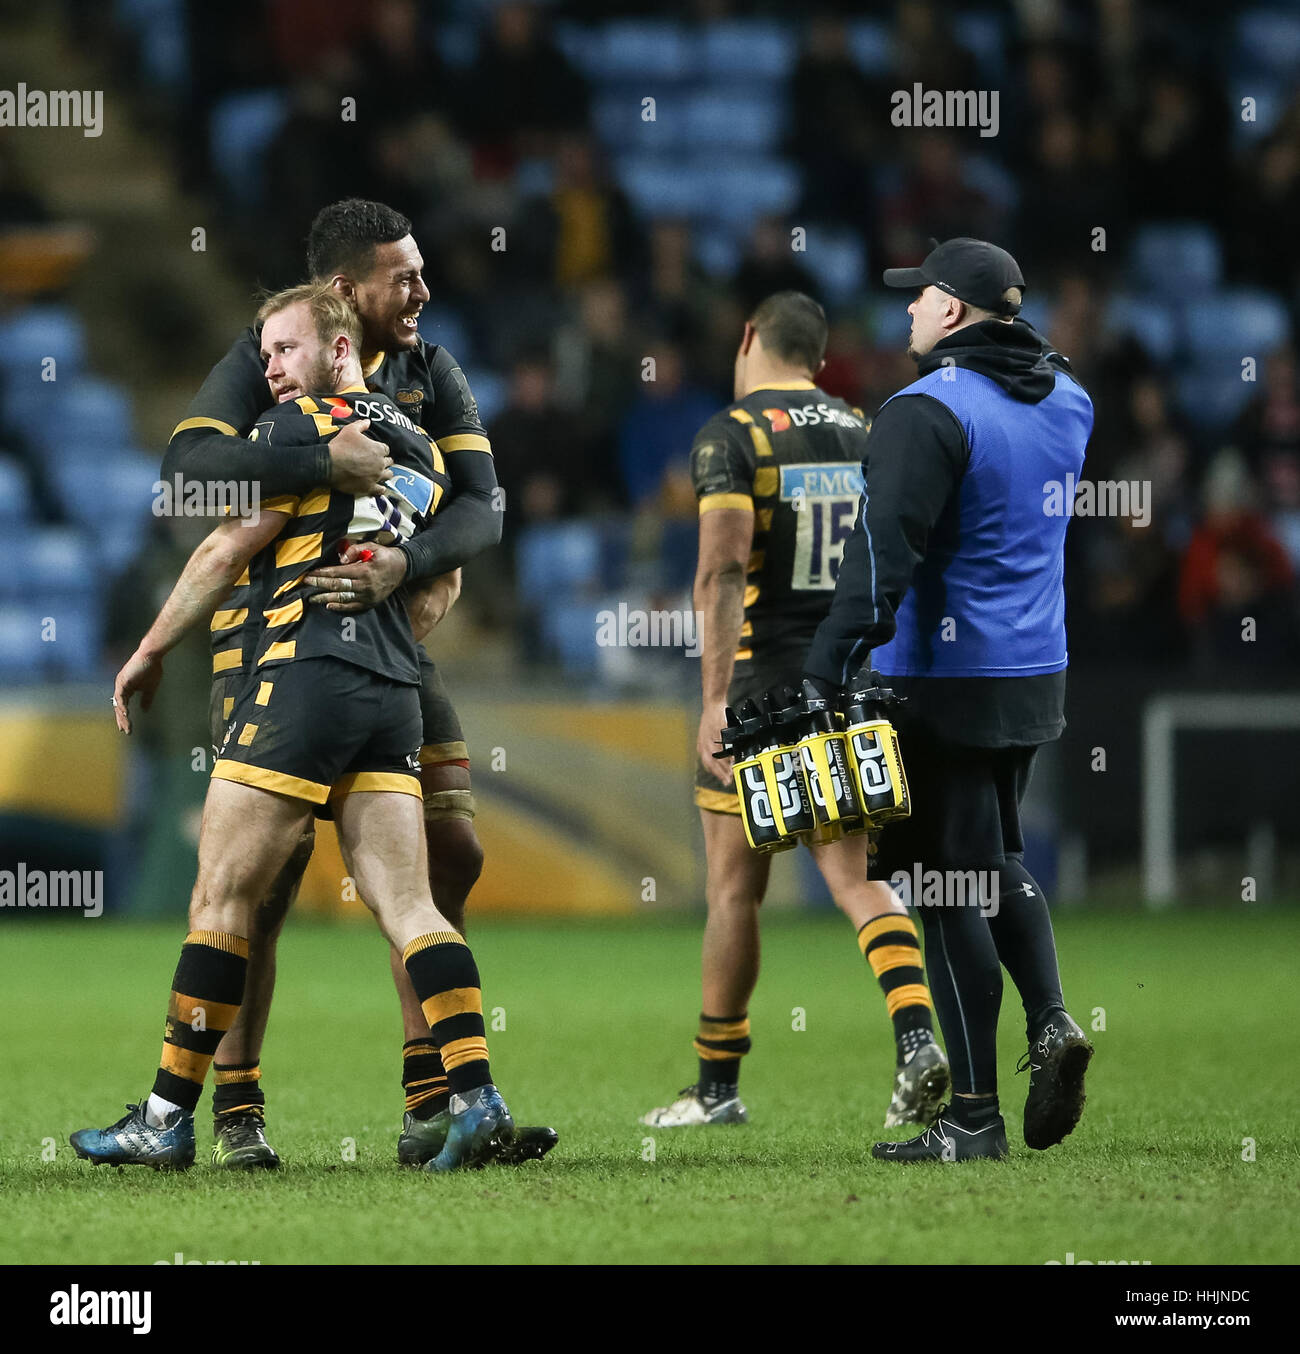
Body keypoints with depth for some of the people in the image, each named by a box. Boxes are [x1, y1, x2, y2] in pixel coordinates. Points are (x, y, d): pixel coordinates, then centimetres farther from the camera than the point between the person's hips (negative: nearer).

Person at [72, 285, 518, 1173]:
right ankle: (476, 1097, -14)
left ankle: (168, 1116, 0)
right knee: (407, 906, 1)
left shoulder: (298, 427, -3)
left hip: (304, 669, -7)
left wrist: (150, 651, 4)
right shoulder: (421, 449, 20)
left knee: (222, 898, -2)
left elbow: (230, 548, -5)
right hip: (395, 689, 7)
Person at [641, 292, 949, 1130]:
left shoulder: (732, 436, -7)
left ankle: (718, 1085, 14)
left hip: (761, 685, -4)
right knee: (856, 877, 3)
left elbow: (724, 568, -19)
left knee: (735, 888, 6)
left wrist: (716, 699, -22)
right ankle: (918, 1039, -19)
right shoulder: (866, 436, 10)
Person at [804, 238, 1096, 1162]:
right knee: (1000, 858, 25)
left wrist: (826, 673, -28)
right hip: (1039, 672, 8)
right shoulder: (1067, 400, 9)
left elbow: (884, 548, -24)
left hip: (947, 680, -8)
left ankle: (975, 1115, 0)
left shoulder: (929, 410, -16)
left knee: (952, 887, -2)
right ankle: (1051, 1019, 3)